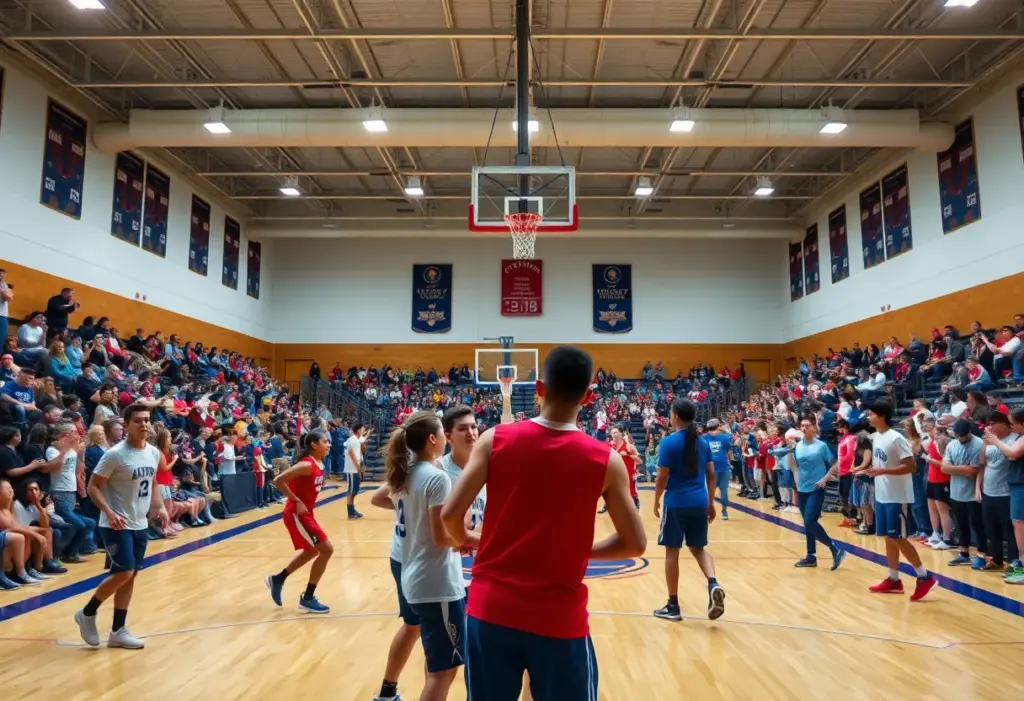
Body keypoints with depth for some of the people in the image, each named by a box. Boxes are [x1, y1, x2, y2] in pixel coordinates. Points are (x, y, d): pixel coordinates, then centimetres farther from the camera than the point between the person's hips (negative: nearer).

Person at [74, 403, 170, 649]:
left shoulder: (154, 453, 4)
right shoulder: (115, 454, -17)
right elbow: (93, 486, -13)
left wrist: (159, 507, 4)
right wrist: (109, 513, -25)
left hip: (140, 524, 7)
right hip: (117, 525, -7)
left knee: (130, 576, 10)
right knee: (123, 573, -12)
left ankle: (118, 631, 21)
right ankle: (87, 614, 14)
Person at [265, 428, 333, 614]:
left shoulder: (319, 464, 4)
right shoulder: (306, 465, -23)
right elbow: (278, 481, -27)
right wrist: (297, 501, -23)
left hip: (305, 514, 10)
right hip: (297, 514, -10)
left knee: (311, 551, 25)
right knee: (326, 550, -8)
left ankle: (277, 579, 40)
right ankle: (308, 598, 5)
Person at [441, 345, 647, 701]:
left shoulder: (495, 440, -7)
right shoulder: (606, 460, -8)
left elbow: (450, 514, -9)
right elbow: (635, 544, -3)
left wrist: (464, 540, 12)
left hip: (491, 610, 2)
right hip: (560, 619, -1)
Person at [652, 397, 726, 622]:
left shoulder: (669, 442, -10)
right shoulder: (703, 442, 6)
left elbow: (662, 478, -10)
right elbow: (711, 475, 9)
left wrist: (656, 502, 3)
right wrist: (711, 503, 17)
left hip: (676, 503, -5)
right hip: (699, 503, 5)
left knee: (672, 551, 5)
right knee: (698, 548, 19)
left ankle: (673, 606, 12)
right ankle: (713, 584, -7)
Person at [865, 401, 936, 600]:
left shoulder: (896, 439, -17)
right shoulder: (875, 437, 9)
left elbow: (911, 466, -21)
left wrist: (883, 471, -26)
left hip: (897, 497, -8)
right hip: (881, 495, 8)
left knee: (898, 538, -4)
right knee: (888, 538, 12)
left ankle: (924, 577, 9)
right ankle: (893, 580, 20)